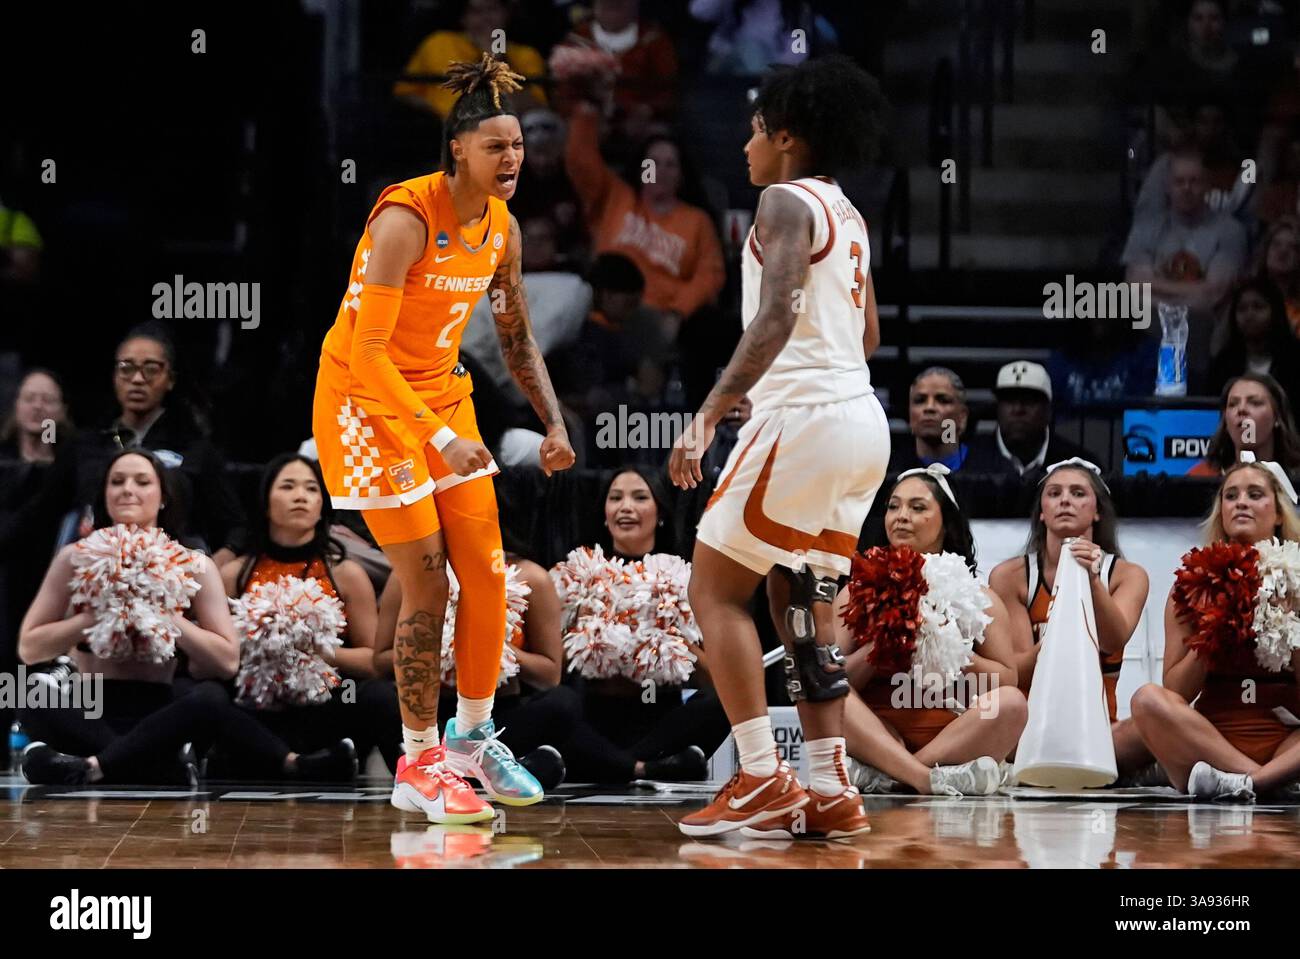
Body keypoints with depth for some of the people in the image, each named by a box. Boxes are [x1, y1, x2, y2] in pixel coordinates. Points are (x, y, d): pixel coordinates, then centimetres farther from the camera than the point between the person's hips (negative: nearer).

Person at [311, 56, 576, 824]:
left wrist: (555, 424, 3)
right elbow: (366, 351, -27)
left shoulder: (501, 227, -1)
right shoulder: (405, 220, -24)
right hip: (368, 400, -7)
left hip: (442, 395, 7)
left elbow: (518, 339, 13)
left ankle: (472, 738, 21)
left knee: (487, 576, 4)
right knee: (428, 586, -9)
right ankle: (418, 766, 3)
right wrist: (438, 438, -31)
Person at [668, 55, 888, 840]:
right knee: (804, 607, 13)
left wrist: (710, 415, -28)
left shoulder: (787, 203, -9)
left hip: (805, 418, -9)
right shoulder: (848, 215, 19)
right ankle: (831, 792, 8)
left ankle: (763, 780, -6)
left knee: (714, 588, 0)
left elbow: (777, 317, -24)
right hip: (862, 419, 9)